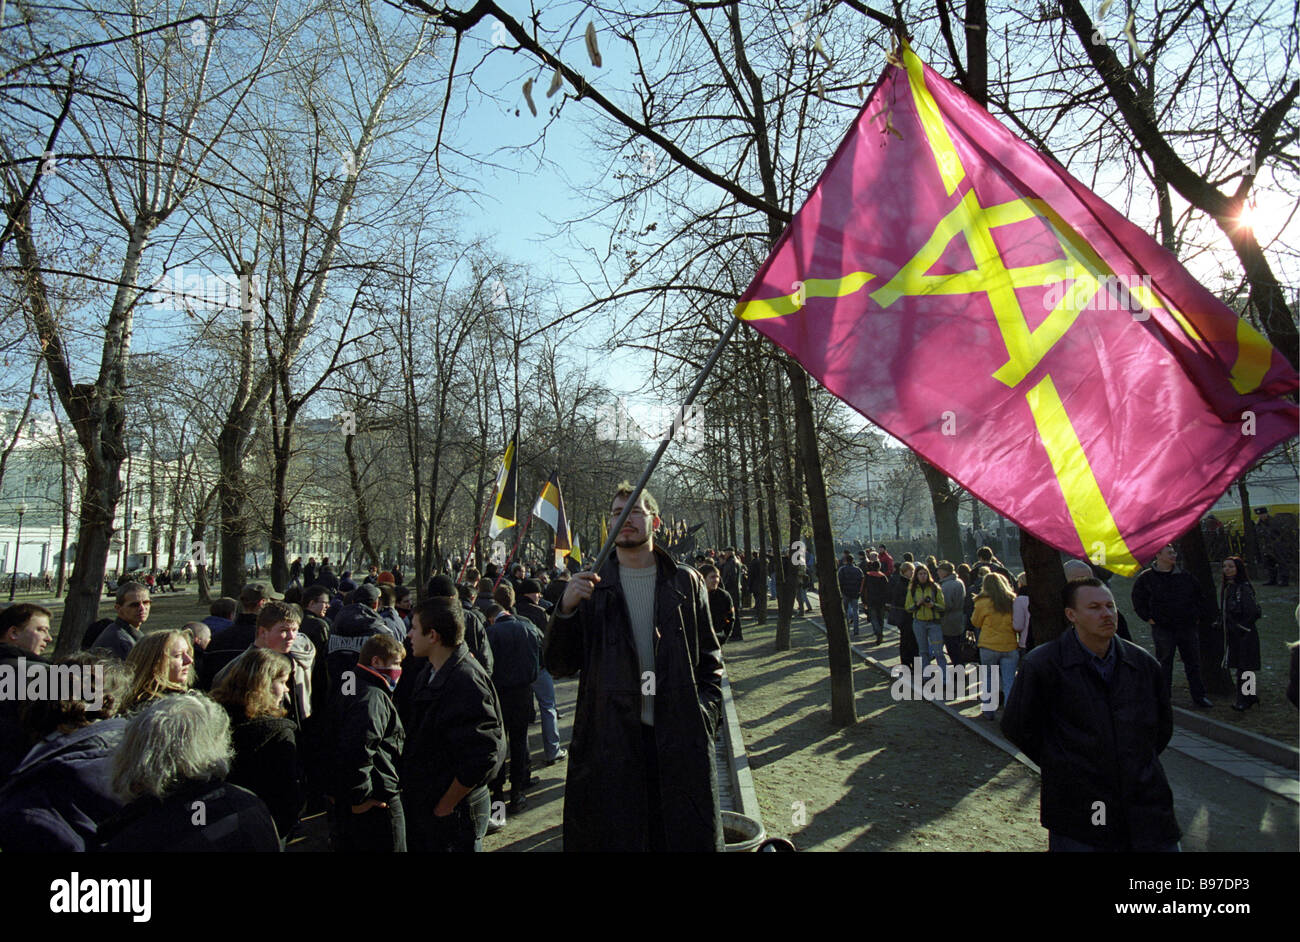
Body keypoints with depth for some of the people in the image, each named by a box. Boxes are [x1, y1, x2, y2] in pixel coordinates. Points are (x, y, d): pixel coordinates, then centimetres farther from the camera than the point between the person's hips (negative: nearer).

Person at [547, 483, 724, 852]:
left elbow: (710, 661, 10)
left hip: (679, 738, 1)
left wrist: (705, 717, -2)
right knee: (613, 837, 8)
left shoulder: (685, 582, 5)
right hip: (610, 740, 0)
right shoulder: (590, 586, 3)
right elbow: (559, 666, -1)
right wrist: (565, 609, -16)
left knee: (688, 836, 9)